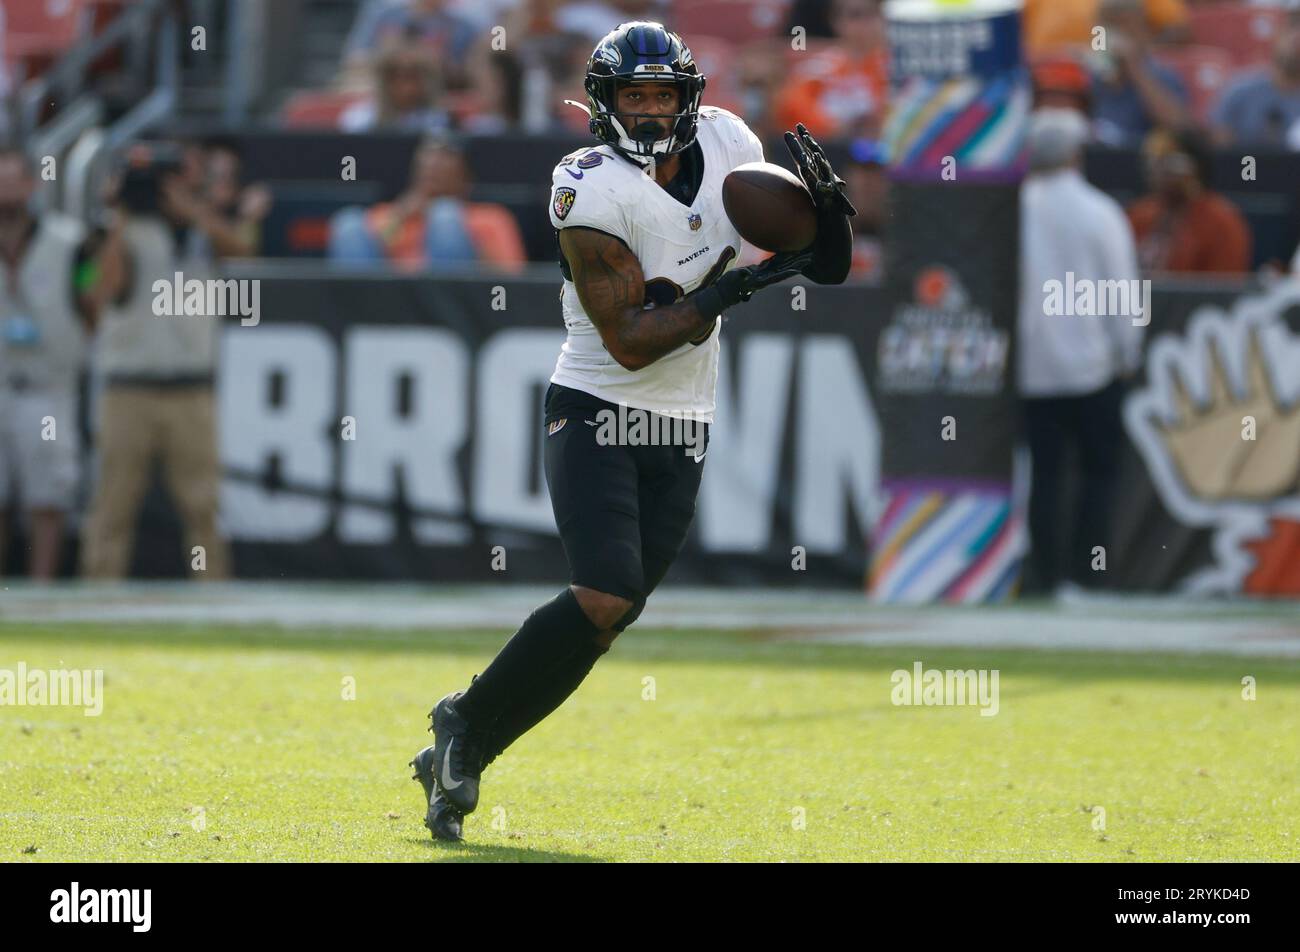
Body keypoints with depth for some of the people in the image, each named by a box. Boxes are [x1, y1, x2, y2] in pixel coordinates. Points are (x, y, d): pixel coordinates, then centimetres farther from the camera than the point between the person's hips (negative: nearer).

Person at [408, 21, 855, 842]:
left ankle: (463, 750, 13)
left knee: (611, 615, 0)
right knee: (605, 598, -22)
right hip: (596, 413, -6)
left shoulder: (729, 145, 1)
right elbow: (630, 341, -20)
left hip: (681, 434, 6)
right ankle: (468, 723, -3)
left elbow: (826, 266, 9)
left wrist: (826, 200, -12)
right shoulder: (595, 194, -17)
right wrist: (724, 292, -30)